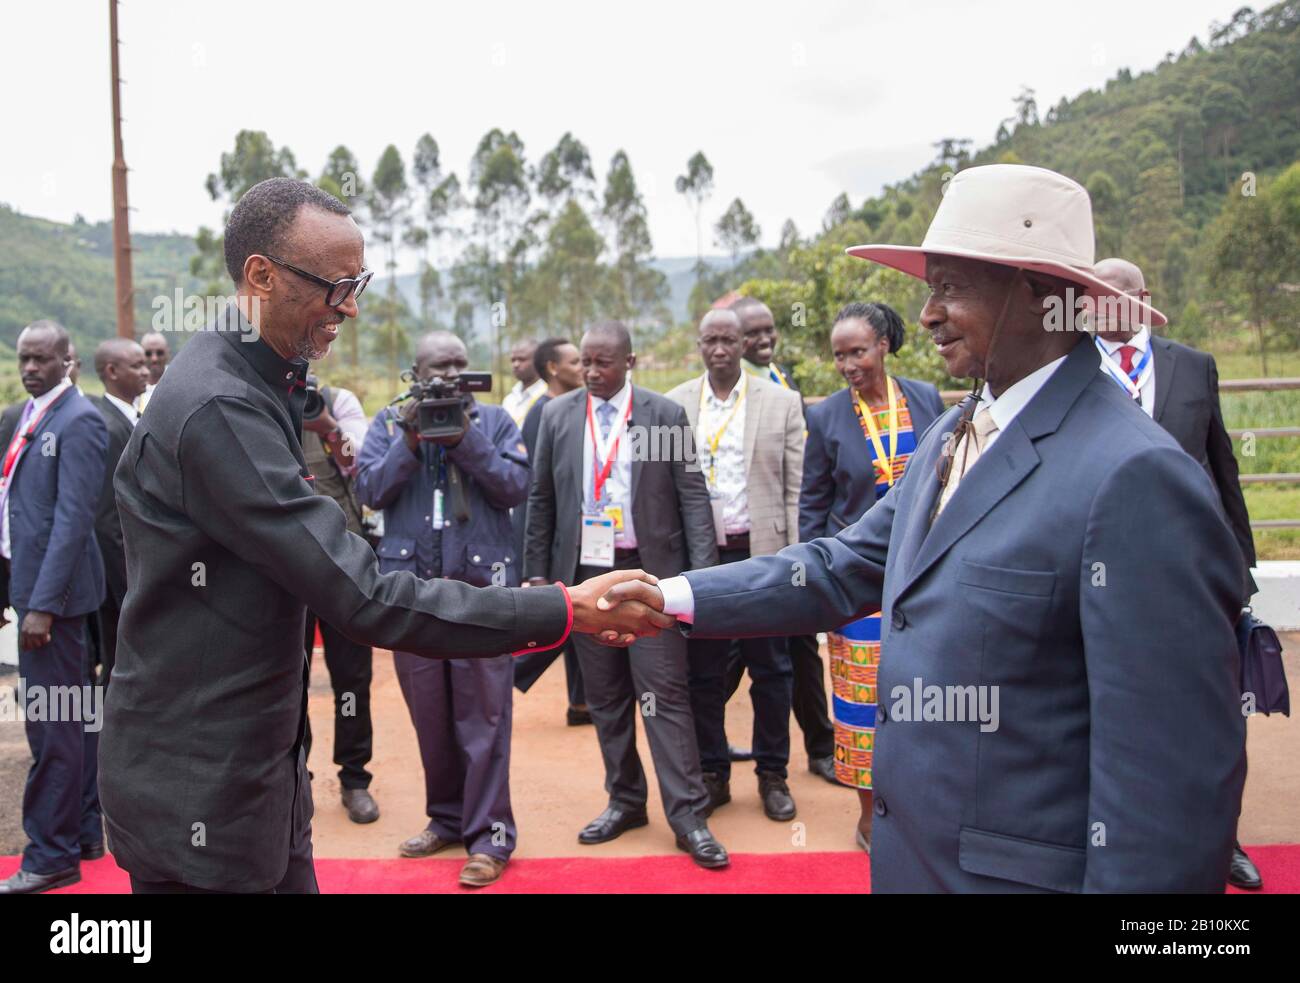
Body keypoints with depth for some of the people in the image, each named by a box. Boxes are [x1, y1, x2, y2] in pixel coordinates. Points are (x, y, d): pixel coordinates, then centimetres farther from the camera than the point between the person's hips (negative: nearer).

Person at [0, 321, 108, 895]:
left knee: (51, 721, -3)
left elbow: (74, 518, -19)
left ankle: (51, 855, 9)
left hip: (53, 587, -9)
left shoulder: (78, 421, -14)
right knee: (74, 715, 16)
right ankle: (84, 831, 27)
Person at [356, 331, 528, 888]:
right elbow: (370, 490, -1)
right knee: (428, 711, 12)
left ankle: (489, 834, 9)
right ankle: (446, 816, 28)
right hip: (412, 585, 3)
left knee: (483, 711, 0)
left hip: (482, 583, -2)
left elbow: (517, 486, -6)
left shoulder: (495, 420, 6)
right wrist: (410, 440, -13)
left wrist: (465, 438, -14)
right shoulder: (389, 422, 9)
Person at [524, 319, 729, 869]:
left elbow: (693, 498, -3)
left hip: (650, 573, -3)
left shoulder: (666, 416, -1)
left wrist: (703, 573, -10)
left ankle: (688, 816, 6)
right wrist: (536, 572, 7)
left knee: (663, 694, -2)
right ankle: (625, 801, 25)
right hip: (584, 573, 3)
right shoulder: (557, 416, 6)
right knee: (605, 697, 11)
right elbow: (541, 499, 10)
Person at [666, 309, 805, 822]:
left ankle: (773, 774, 23)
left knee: (770, 670, 8)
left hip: (761, 553, -1)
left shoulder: (782, 402, 2)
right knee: (702, 673, 9)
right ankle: (712, 774, 24)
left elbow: (794, 488, 0)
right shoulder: (674, 405, 5)